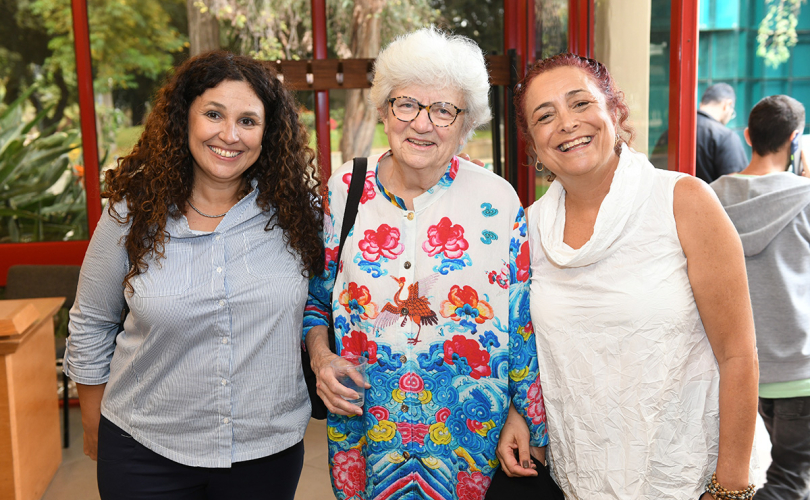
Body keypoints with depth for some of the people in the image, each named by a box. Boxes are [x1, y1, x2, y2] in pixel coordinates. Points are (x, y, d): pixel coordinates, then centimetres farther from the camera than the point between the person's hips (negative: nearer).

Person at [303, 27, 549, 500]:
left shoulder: (498, 200, -9)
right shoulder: (345, 191, -3)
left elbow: (526, 323, -3)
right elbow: (315, 296, 10)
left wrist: (528, 425, -1)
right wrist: (320, 357, -7)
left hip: (466, 431, -1)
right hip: (366, 425, 2)